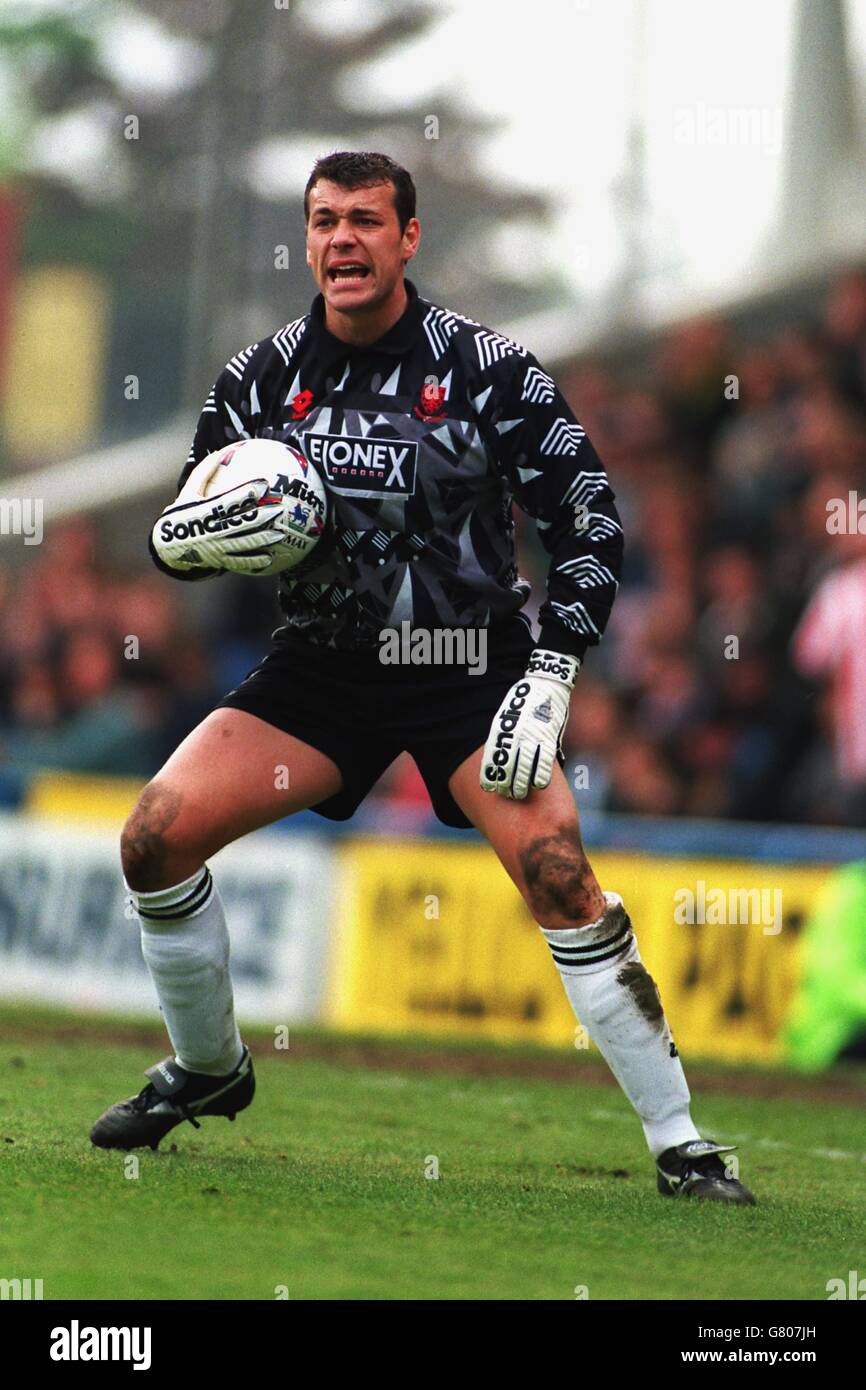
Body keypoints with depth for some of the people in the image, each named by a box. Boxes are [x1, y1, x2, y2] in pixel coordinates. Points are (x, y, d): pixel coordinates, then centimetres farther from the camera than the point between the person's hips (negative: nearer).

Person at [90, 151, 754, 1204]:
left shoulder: (487, 367, -10)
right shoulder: (263, 376, 0)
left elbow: (588, 525, -6)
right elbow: (176, 538, 9)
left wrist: (550, 681, -14)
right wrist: (203, 541, -17)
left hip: (469, 669, -3)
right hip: (320, 666, 3)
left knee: (557, 871, -22)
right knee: (156, 835, -11)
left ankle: (678, 1144, -14)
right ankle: (208, 1070, 14)